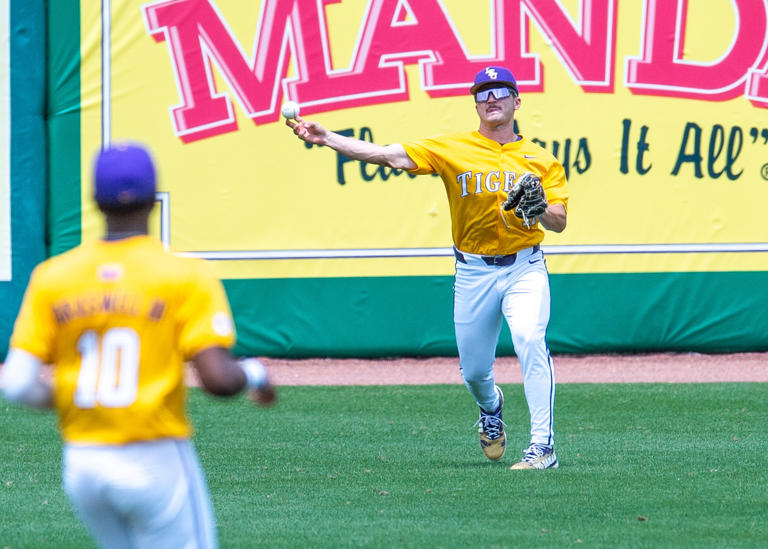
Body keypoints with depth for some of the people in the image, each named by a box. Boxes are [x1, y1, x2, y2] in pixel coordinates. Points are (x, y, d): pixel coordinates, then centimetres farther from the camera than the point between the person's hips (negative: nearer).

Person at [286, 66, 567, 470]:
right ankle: (490, 407, 45)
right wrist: (325, 139, -17)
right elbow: (388, 154, -7)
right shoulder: (452, 149, 2)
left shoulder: (540, 160, 4)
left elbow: (559, 222, 1)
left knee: (529, 339, -26)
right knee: (473, 370, 6)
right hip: (473, 273, 2)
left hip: (524, 269, -2)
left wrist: (537, 208, -23)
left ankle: (542, 446, -25)